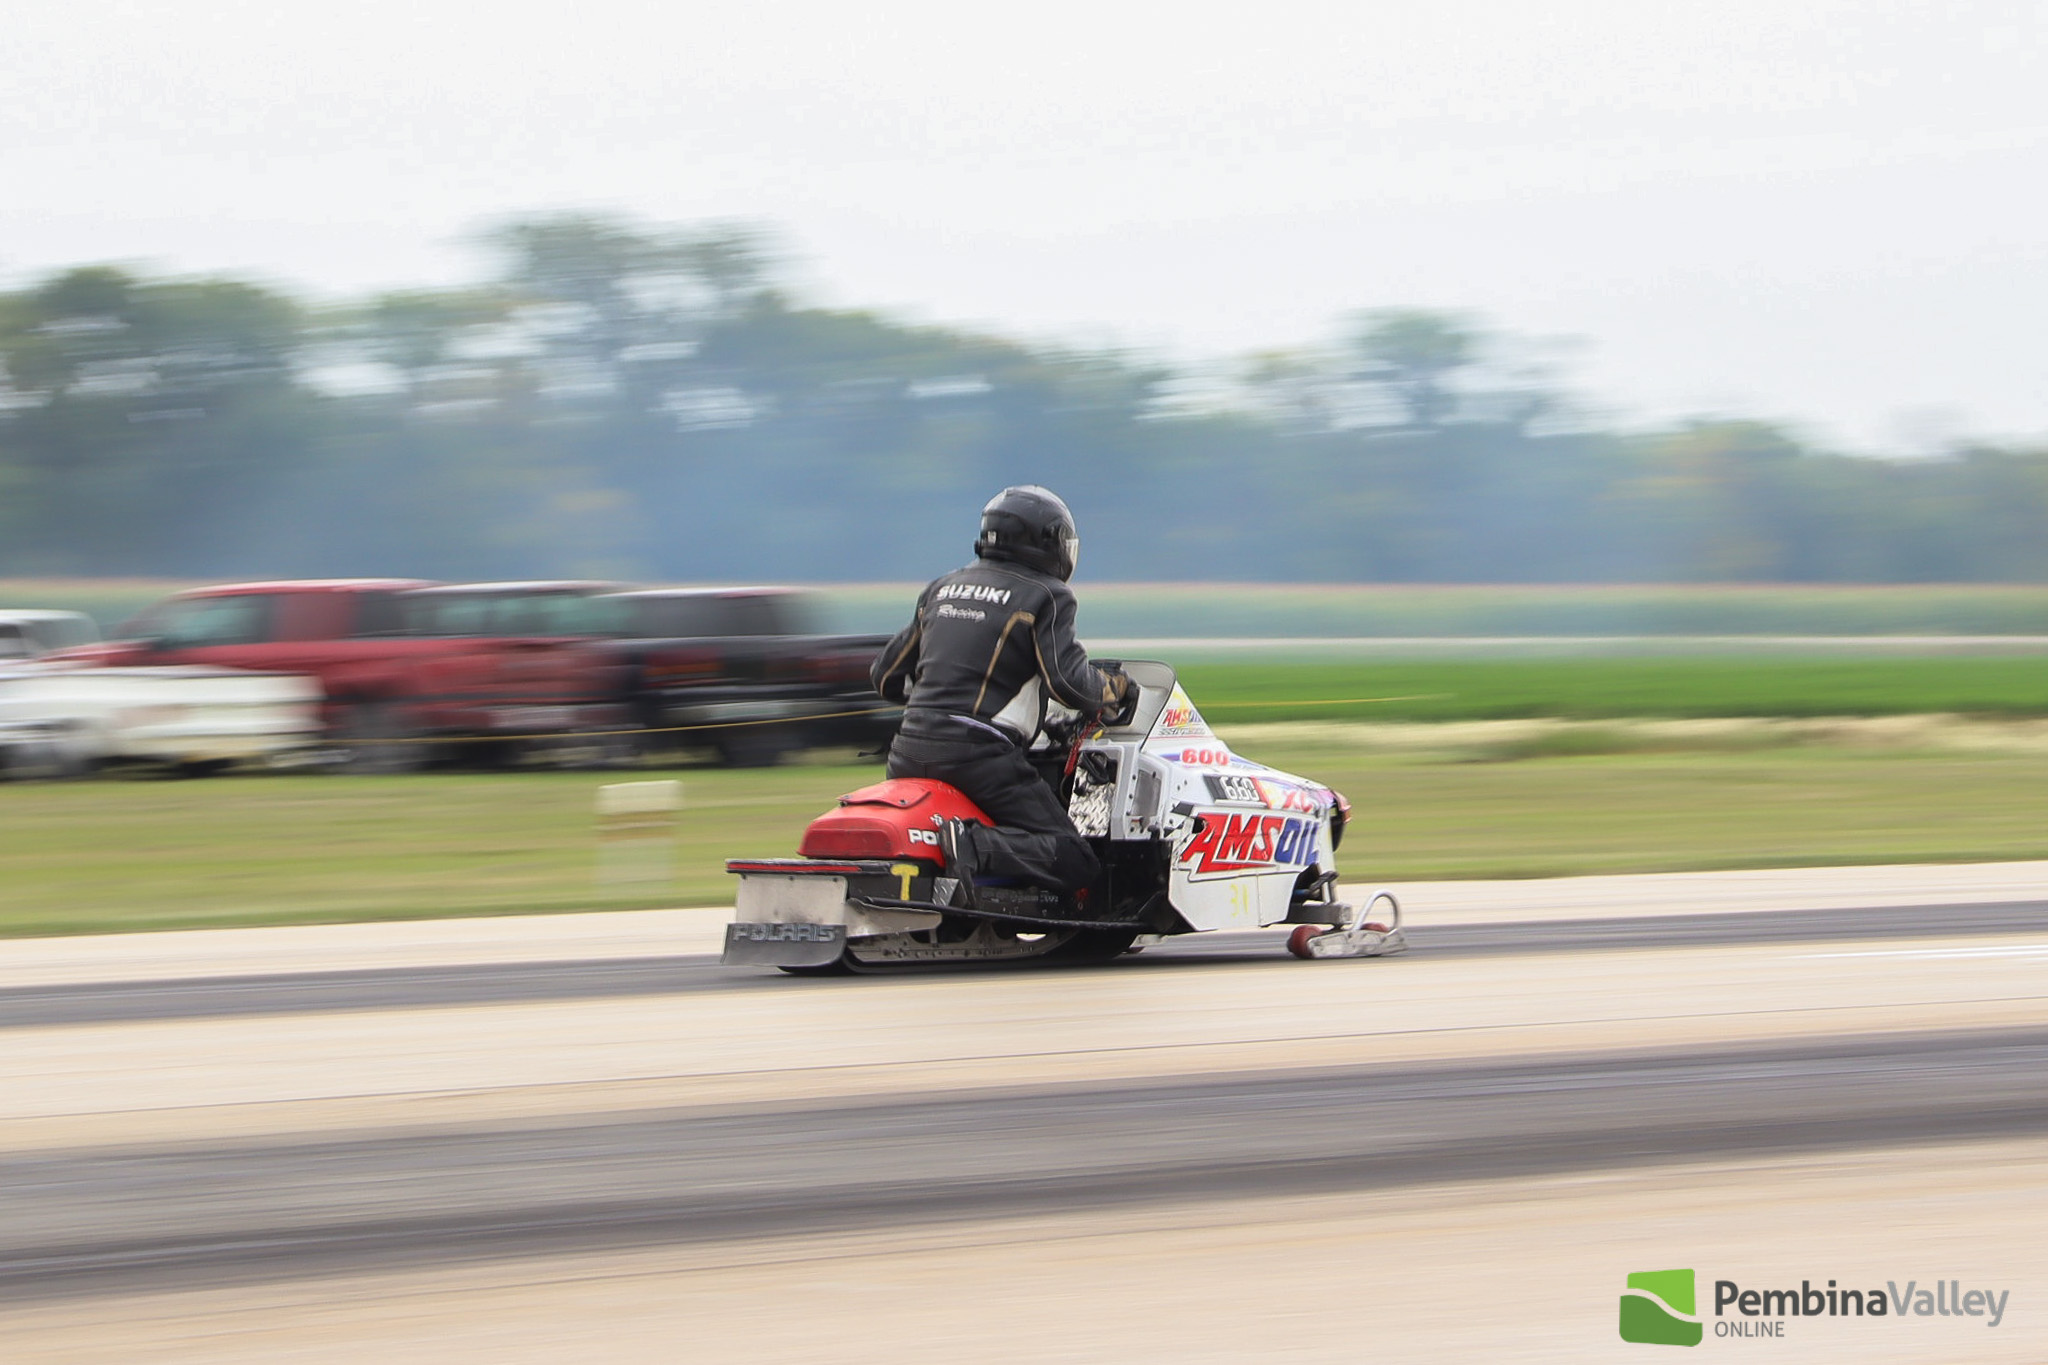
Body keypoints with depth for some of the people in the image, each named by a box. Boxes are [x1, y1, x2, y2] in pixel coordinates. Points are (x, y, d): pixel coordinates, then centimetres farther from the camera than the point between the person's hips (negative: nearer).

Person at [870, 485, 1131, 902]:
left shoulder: (942, 589, 20)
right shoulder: (1045, 596, 1)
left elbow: (886, 675, 23)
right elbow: (1068, 683, -10)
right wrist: (1113, 688, 9)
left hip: (909, 754, 6)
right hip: (979, 754, -6)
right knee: (1075, 863, -8)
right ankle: (980, 848, -32)